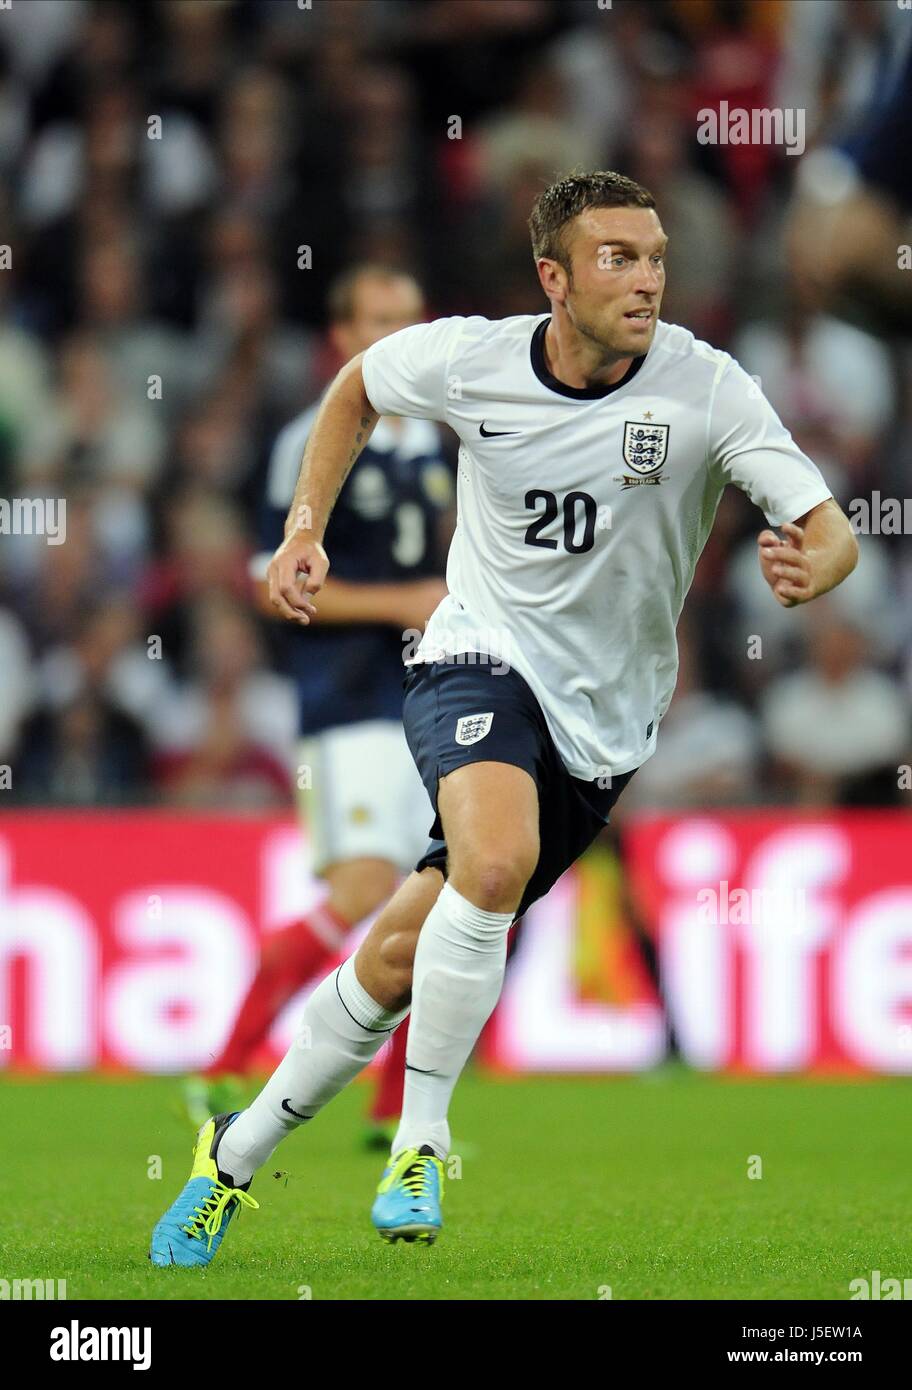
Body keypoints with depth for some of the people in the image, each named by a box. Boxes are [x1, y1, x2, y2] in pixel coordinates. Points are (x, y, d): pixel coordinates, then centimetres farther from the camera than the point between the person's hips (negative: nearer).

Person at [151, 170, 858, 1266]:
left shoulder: (704, 389, -16)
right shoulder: (466, 361, -10)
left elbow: (830, 530, -20)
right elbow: (357, 388, 13)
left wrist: (808, 569, -43)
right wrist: (304, 531, 5)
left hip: (603, 722, 1)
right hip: (478, 659, -1)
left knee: (399, 963, 4)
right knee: (497, 860, -33)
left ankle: (236, 1155, 25)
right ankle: (420, 1141, -17)